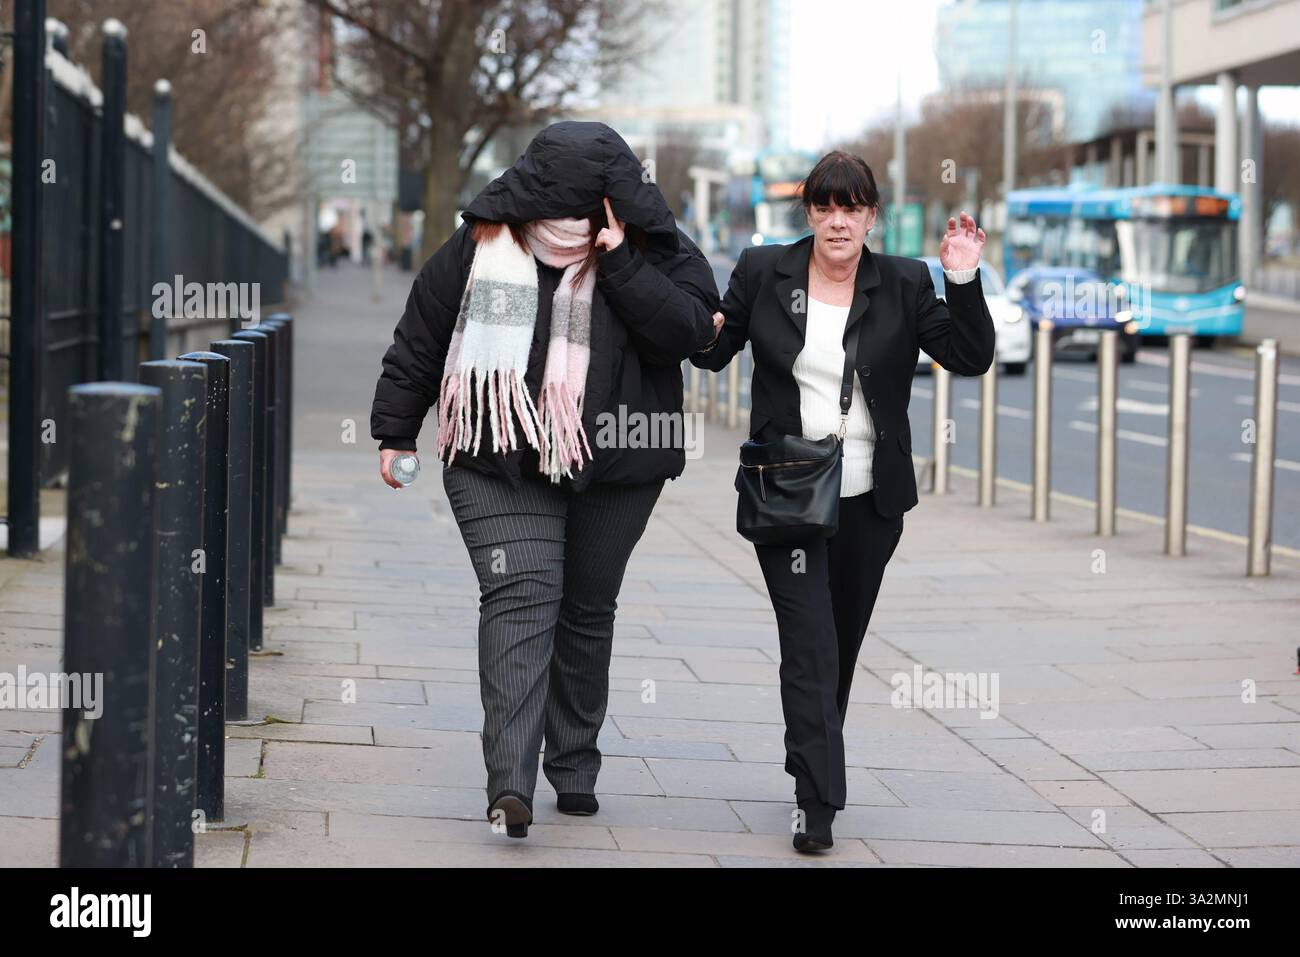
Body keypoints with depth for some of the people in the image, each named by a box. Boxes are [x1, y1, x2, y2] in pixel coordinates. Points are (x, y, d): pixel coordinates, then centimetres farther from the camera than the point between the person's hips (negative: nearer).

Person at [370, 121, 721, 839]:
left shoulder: (653, 253, -4)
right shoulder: (480, 247, -1)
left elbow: (687, 330, -20)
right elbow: (419, 340, 8)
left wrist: (618, 262, -24)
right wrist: (395, 433, 10)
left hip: (611, 467, 1)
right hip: (497, 463, -1)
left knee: (587, 610, 12)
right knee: (520, 597, -16)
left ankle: (573, 766, 27)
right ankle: (510, 780, -24)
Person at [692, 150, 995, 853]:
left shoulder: (903, 285, 1)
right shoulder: (762, 272, 0)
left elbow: (970, 359, -4)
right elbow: (713, 352, 9)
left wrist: (964, 281, -17)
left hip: (871, 502, 2)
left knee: (844, 643, 15)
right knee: (810, 644, -11)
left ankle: (814, 764, 36)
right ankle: (818, 806, -12)